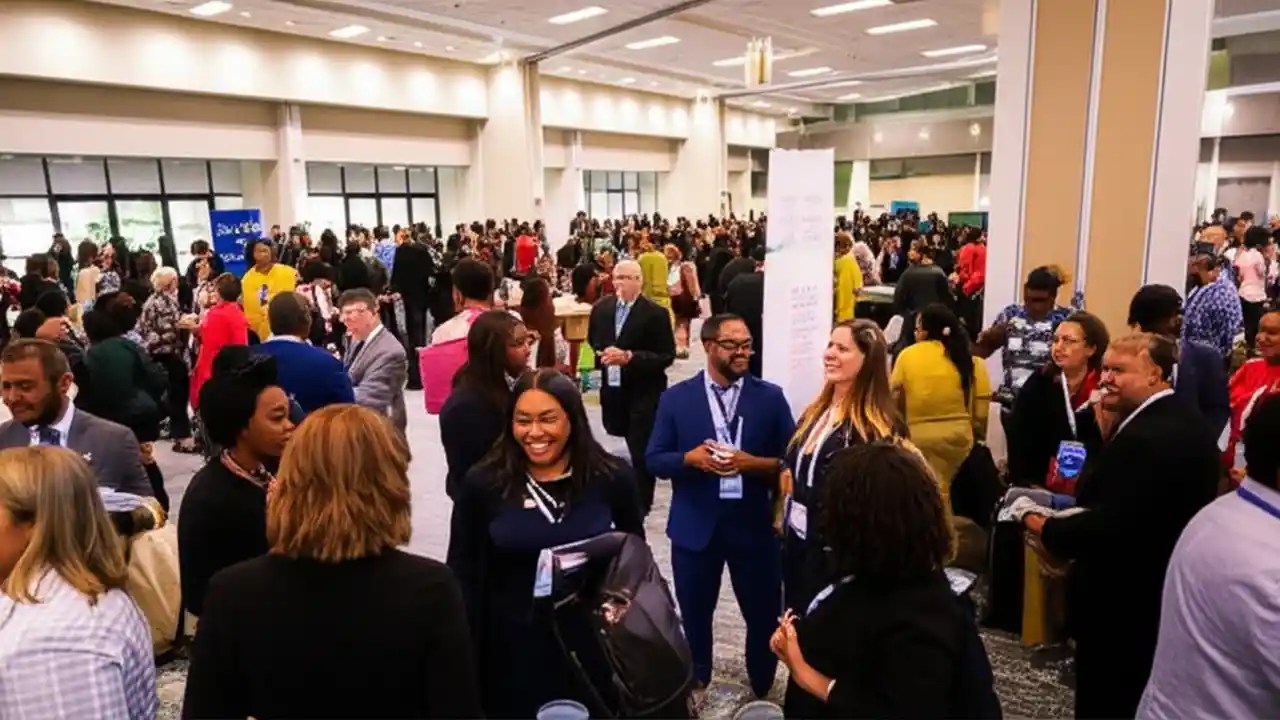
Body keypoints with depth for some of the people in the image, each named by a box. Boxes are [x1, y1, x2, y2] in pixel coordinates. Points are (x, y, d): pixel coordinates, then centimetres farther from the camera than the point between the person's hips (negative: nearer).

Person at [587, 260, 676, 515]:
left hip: (644, 395, -4)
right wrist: (601, 356, -4)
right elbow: (591, 344, 16)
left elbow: (666, 356, -13)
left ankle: (640, 504, 17)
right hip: (613, 392, 5)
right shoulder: (601, 308, 6)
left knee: (641, 451, 2)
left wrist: (629, 357, -23)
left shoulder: (656, 313, -11)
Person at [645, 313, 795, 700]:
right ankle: (694, 689, 40)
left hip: (754, 524, 0)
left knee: (764, 615, 11)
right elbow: (654, 459, -1)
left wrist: (753, 463, -19)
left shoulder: (770, 396, 0)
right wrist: (690, 457, -20)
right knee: (694, 615, 17)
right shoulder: (676, 398, -1)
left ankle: (762, 692, 36)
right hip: (695, 525, 0)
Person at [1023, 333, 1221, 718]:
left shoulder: (1143, 438, -28)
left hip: (1122, 603, -10)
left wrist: (1044, 527, -18)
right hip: (1168, 592, 10)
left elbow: (1107, 527, -31)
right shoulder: (1189, 421, 5)